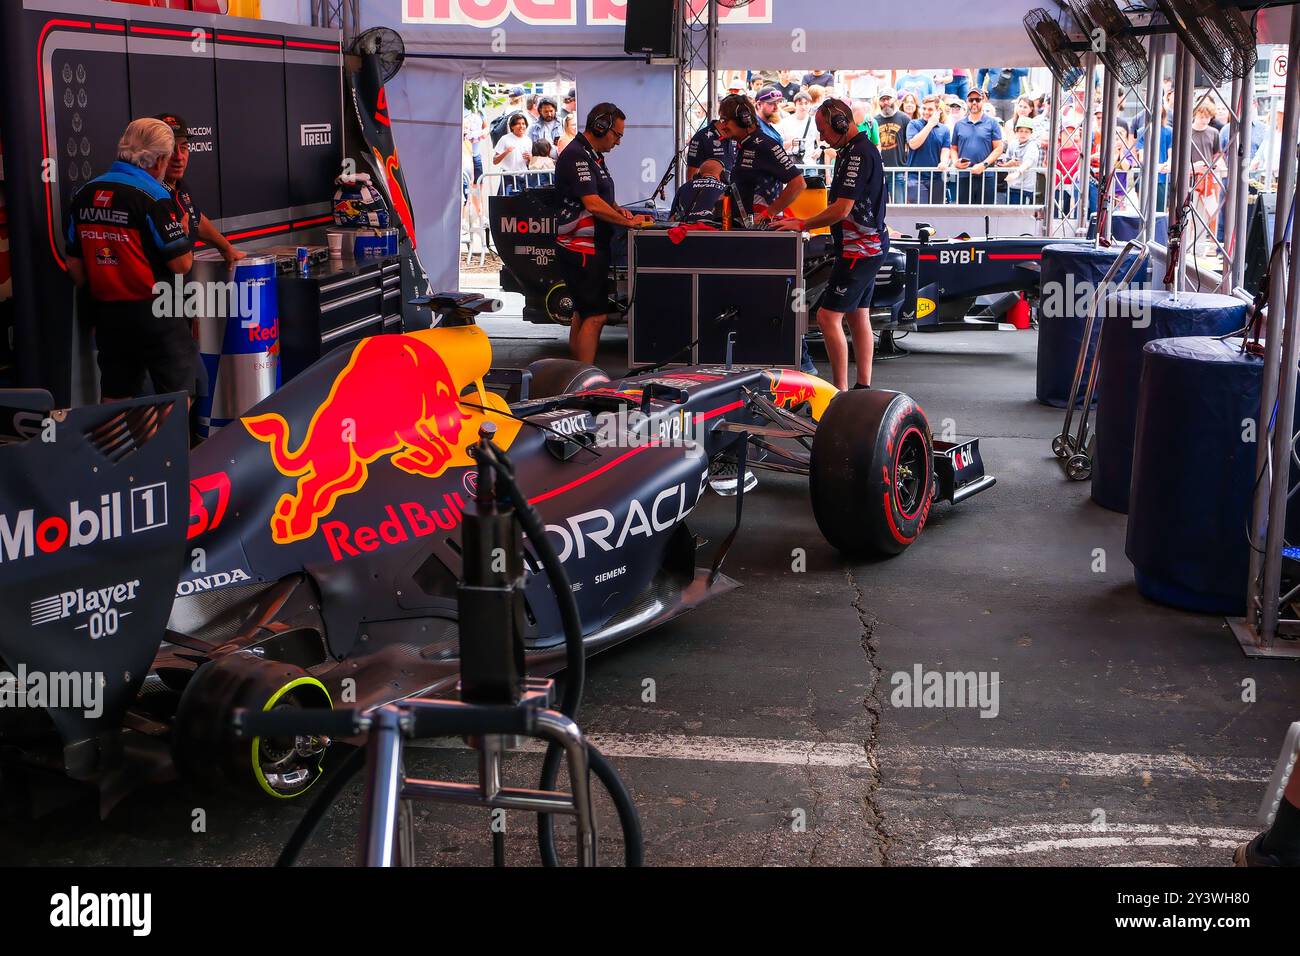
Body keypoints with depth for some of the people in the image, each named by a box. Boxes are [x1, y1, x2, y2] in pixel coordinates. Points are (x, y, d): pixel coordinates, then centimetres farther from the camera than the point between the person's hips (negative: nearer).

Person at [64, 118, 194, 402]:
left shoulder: (85, 195, 6)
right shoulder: (154, 197, -14)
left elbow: (74, 264, 10)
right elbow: (181, 263, -15)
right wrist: (183, 230, 3)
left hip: (106, 313, 6)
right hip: (154, 314, -6)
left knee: (115, 397, 14)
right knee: (177, 394, 3)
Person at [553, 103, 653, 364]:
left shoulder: (593, 156, 17)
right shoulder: (576, 156, -16)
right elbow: (593, 204, -24)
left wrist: (617, 209, 10)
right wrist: (628, 222, -15)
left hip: (592, 247, 11)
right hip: (582, 249, -11)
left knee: (583, 313, 13)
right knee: (596, 315, -13)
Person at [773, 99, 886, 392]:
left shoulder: (858, 154, -18)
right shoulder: (853, 151, 14)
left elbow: (842, 209, -22)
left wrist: (802, 225, -13)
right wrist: (806, 223, 13)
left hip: (858, 250, -11)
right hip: (869, 246, 11)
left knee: (828, 317, -11)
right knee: (858, 317, 13)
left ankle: (840, 391, -8)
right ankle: (864, 387, 18)